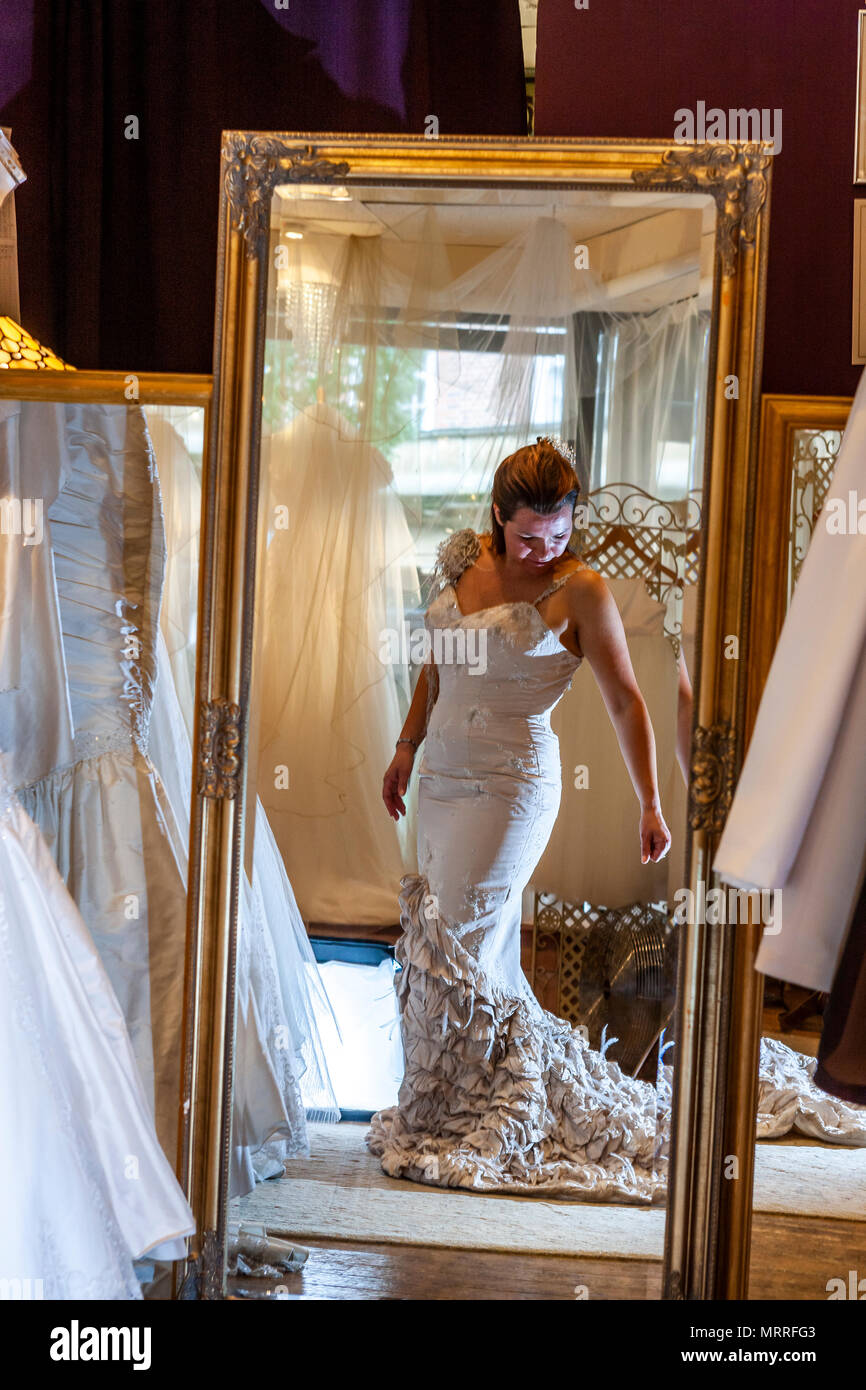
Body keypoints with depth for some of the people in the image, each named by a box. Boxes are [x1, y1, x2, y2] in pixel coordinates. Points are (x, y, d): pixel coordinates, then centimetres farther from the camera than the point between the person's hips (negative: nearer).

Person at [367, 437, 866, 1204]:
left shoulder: (581, 591, -9)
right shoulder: (465, 557, 6)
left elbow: (626, 701, -5)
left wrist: (650, 804, -7)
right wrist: (407, 747, 18)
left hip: (512, 786, -6)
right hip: (443, 776, 6)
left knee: (459, 948, -8)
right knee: (482, 952, 11)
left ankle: (466, 1120, 4)